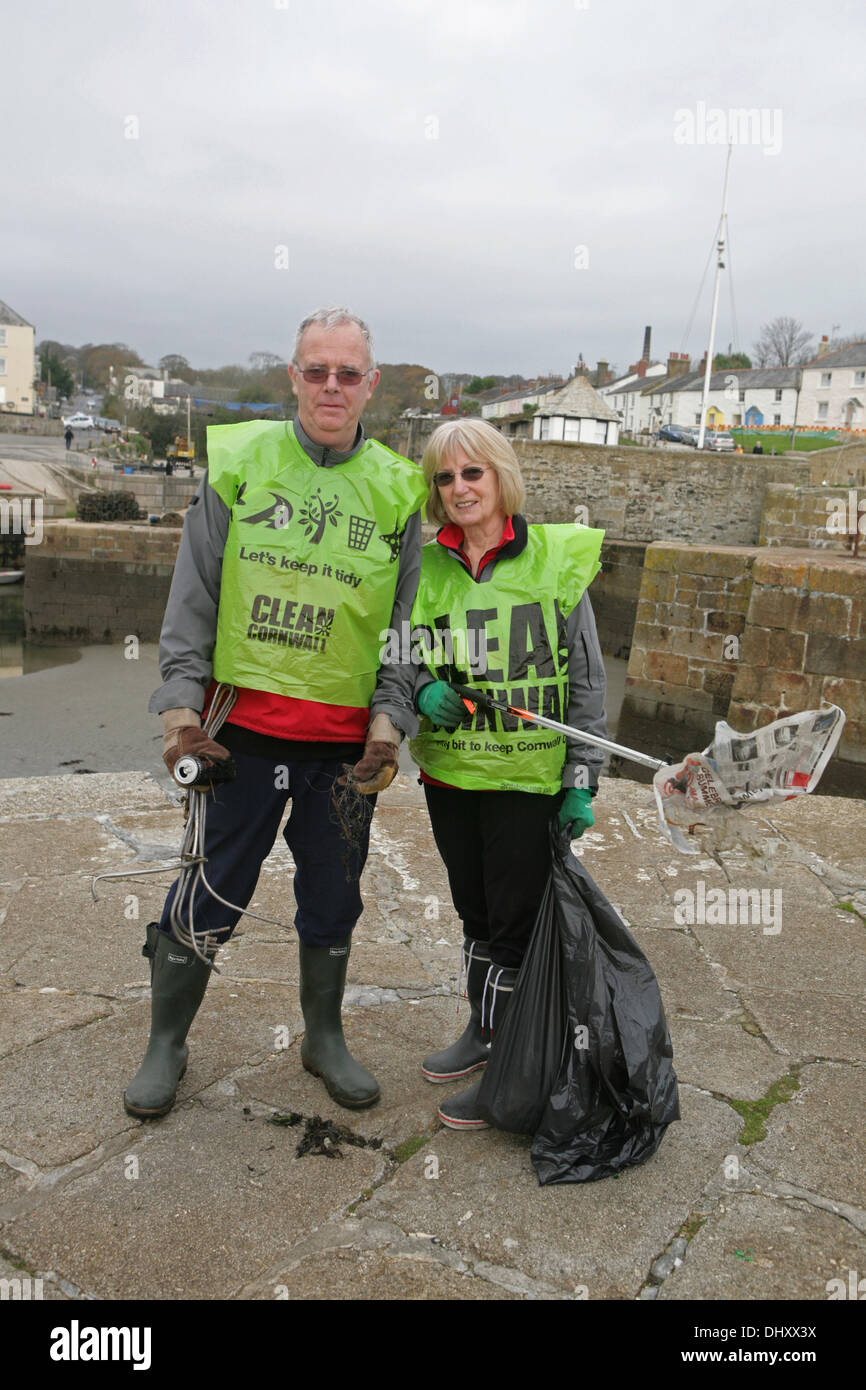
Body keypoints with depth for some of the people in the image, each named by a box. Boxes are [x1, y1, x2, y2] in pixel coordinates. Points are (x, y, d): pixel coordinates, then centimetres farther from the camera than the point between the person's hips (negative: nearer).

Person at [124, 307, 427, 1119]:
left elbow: (408, 619, 6)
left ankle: (324, 1037, 37)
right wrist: (180, 695, -5)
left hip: (348, 740, 2)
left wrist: (390, 715, -5)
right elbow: (194, 595, 2)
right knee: (210, 893, 8)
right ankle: (166, 1043, 30)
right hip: (244, 726, -1)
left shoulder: (396, 489, 4)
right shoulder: (238, 460, 1)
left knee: (332, 897, 15)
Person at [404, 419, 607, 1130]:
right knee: (475, 914, 18)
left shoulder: (556, 558, -6)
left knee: (514, 925, 3)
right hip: (448, 772, 4)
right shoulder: (424, 566, 3)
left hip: (526, 777, -4)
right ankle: (482, 1030, 37)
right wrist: (423, 689, -11)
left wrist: (582, 781, -6)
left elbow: (587, 681, -3)